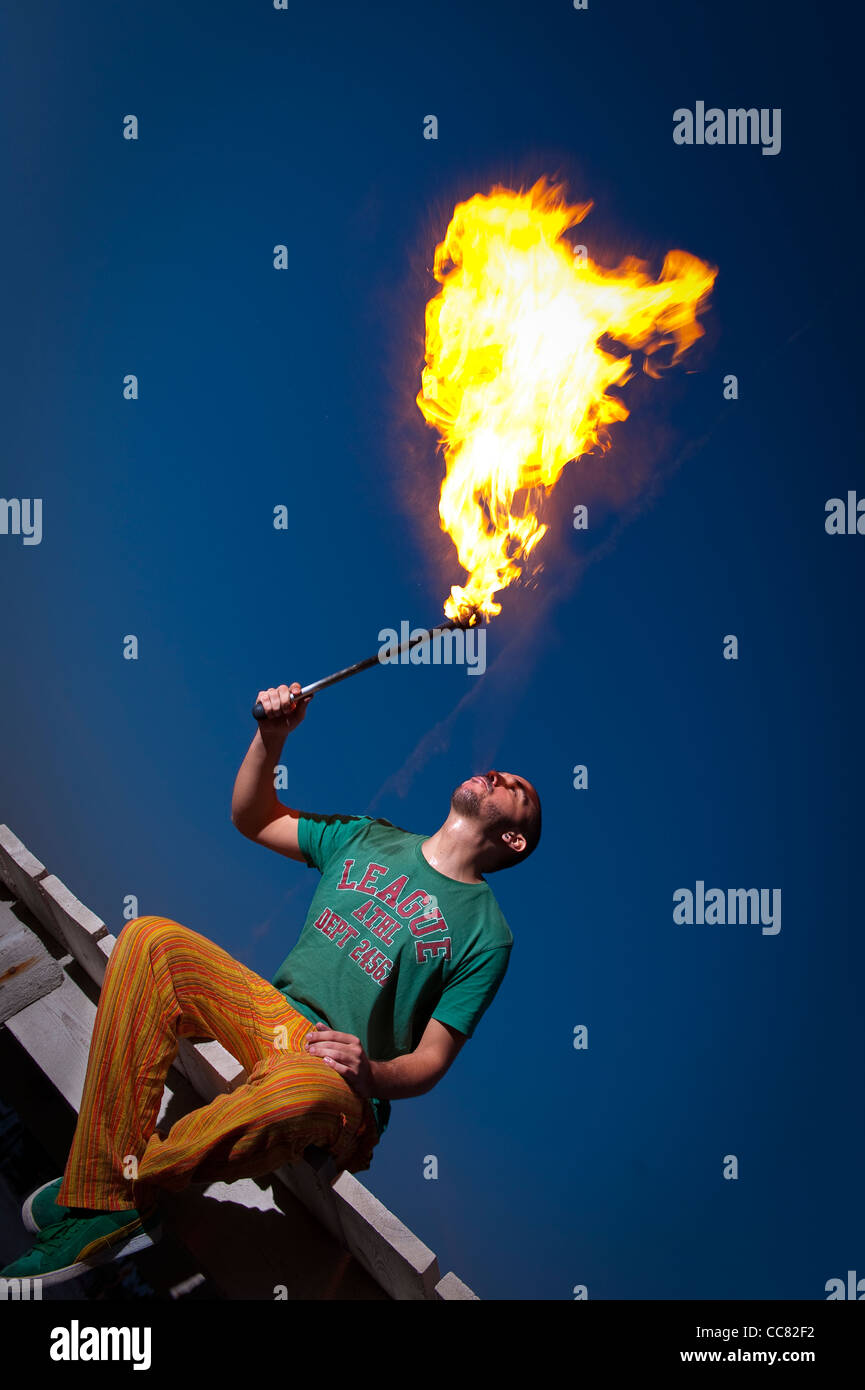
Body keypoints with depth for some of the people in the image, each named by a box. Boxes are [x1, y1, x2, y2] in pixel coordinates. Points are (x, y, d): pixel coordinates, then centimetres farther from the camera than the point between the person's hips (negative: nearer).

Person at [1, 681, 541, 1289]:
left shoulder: (487, 933, 0)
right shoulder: (369, 838, 14)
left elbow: (431, 1061, -3)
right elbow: (252, 818, 19)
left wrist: (371, 1074, -24)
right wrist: (272, 737, 3)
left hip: (334, 1077, -5)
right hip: (273, 1015, 5)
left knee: (309, 1092, -42)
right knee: (151, 936, -18)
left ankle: (126, 1185, -15)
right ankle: (110, 1205, -22)